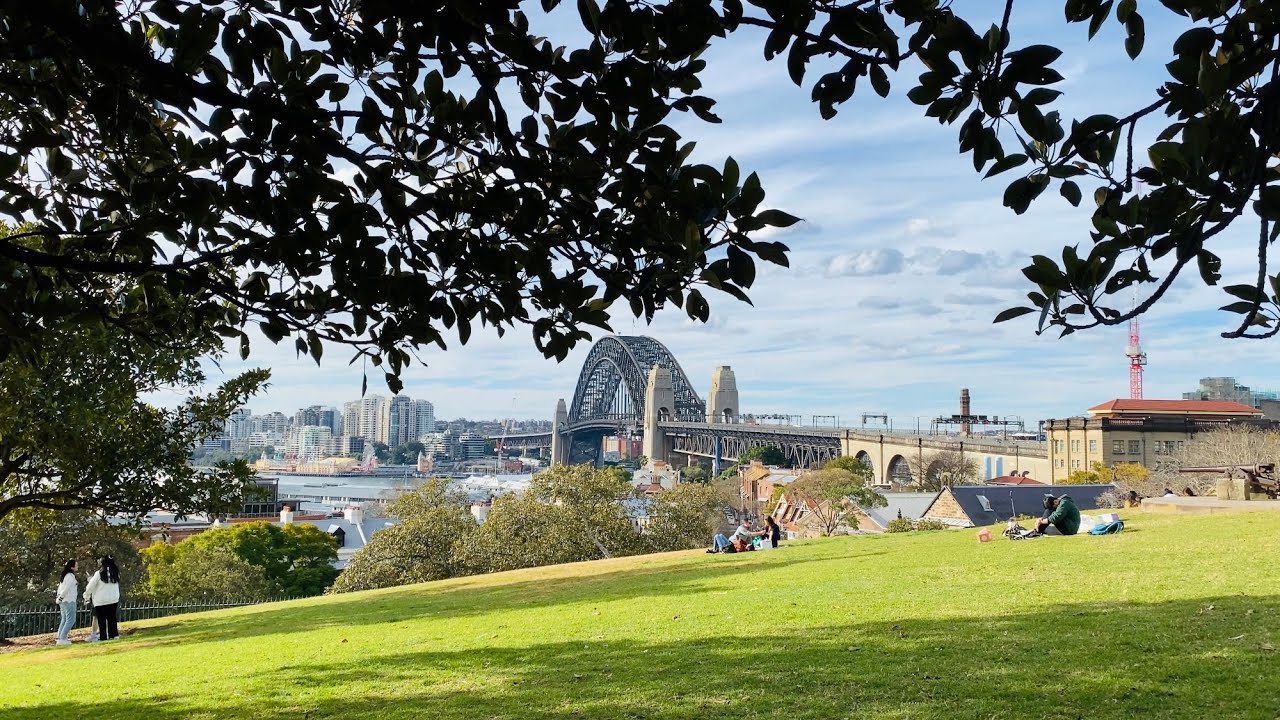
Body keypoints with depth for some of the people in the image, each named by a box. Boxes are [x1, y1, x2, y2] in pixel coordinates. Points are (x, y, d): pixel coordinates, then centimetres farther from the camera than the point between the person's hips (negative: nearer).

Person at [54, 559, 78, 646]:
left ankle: (60, 637, 17)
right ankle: (62, 639, -12)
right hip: (69, 601, -10)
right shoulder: (70, 576, -14)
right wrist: (60, 598, -11)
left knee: (64, 620, 17)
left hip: (63, 601, 10)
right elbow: (66, 589, -20)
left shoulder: (65, 576, 15)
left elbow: (60, 588, 18)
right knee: (70, 620, -8)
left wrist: (59, 598, 16)